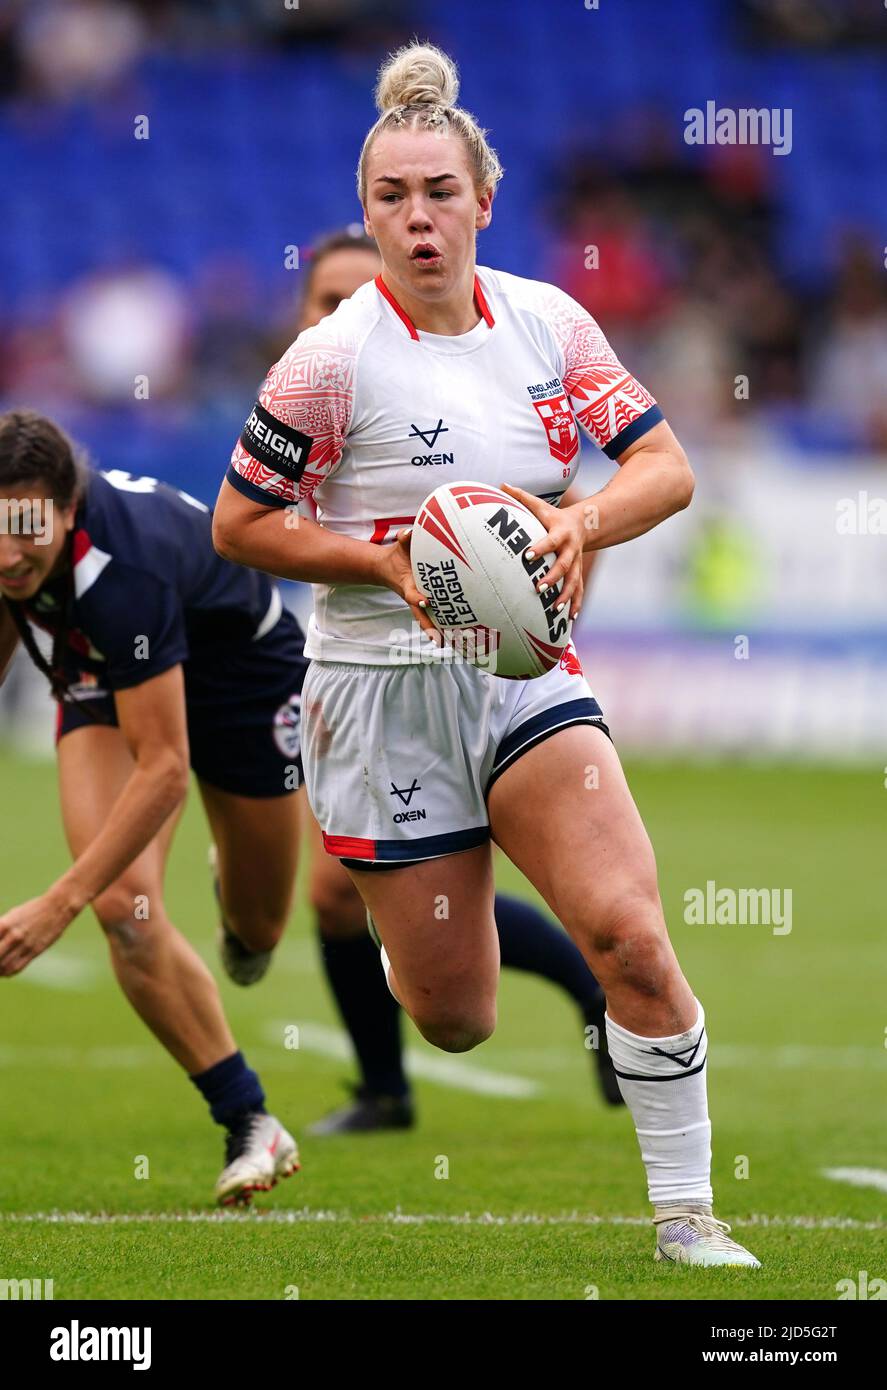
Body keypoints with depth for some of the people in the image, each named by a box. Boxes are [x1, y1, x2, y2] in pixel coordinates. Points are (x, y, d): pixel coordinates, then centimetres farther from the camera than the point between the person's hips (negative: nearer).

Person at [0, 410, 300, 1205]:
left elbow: (163, 772, -44)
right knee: (125, 904, -19)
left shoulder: (120, 570, -46)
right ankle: (249, 1125, -6)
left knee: (258, 928, 16)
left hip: (243, 669, -4)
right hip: (106, 676, 4)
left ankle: (237, 905, 57)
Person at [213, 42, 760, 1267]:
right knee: (453, 1023, 3)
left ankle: (685, 1213, -4)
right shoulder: (335, 358, -13)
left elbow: (667, 468, 0)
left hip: (526, 676, 3)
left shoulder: (548, 323, -1)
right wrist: (390, 559, -20)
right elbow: (239, 525, -7)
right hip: (385, 692, -3)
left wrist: (582, 524, -20)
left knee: (629, 935, -18)